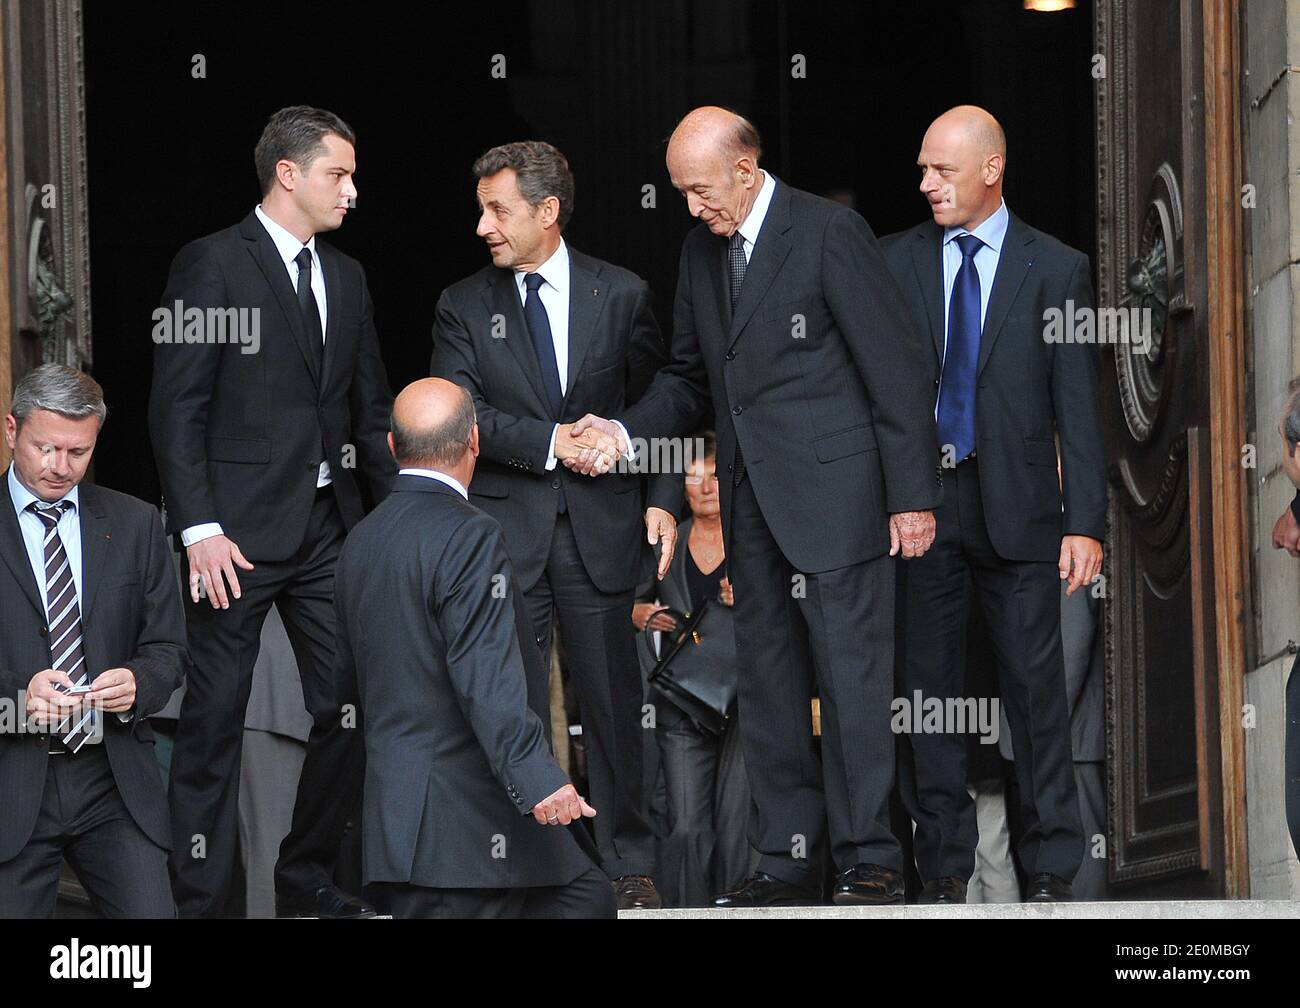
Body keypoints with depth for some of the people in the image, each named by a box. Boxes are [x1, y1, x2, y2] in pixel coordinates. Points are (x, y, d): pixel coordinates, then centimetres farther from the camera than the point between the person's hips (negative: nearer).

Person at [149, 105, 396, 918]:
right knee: (215, 720, -3)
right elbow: (177, 407, -9)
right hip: (239, 533, -6)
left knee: (351, 710, 5)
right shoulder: (213, 265, -5)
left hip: (330, 529, 6)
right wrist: (199, 528, -16)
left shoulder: (346, 278, 16)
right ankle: (199, 898, 2)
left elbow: (371, 409, 20)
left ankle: (308, 881, 19)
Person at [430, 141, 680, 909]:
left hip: (600, 528, 0)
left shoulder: (623, 296, 5)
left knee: (613, 700, 4)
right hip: (506, 530, 0)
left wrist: (663, 499, -1)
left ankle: (629, 863, 13)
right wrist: (551, 441, -14)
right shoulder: (465, 307, 6)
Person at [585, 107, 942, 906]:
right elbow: (690, 377, 21)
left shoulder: (828, 232, -10)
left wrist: (912, 495, -12)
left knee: (851, 681, -7)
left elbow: (897, 366, -10)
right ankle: (789, 860, 13)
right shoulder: (702, 248, 12)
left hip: (834, 494, -7)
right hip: (753, 503, 7)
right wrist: (623, 430, 2)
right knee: (767, 684, 8)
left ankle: (870, 861, -2)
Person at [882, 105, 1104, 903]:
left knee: (1036, 685, 0)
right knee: (929, 681, 6)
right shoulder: (898, 261, 7)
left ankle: (1053, 866, 8)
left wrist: (1086, 521, -7)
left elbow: (1078, 408, 0)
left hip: (1017, 502, -2)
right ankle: (944, 863, 13)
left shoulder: (1056, 269, 2)